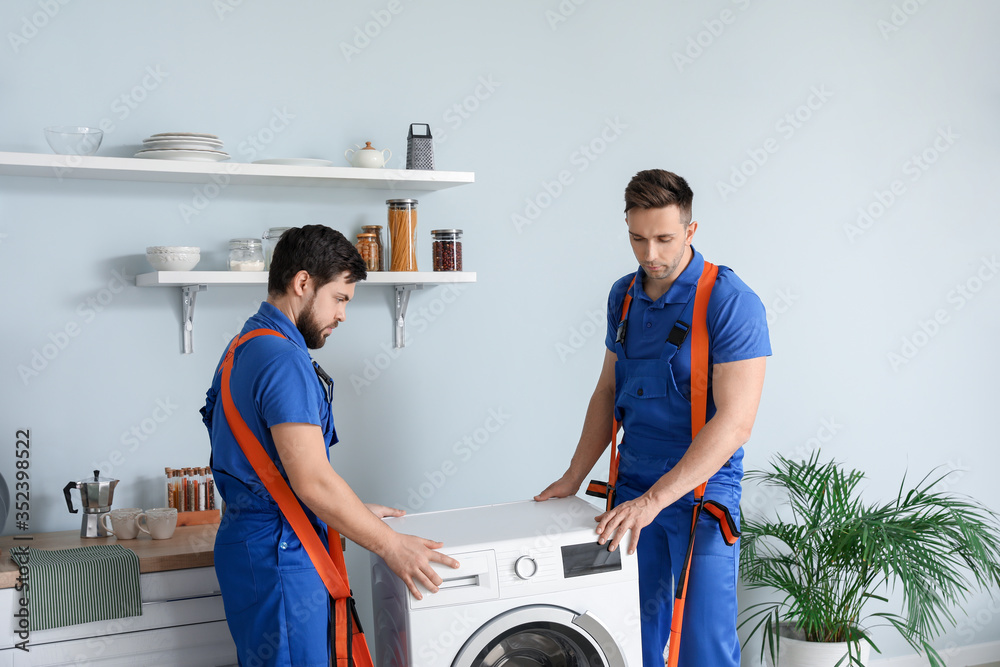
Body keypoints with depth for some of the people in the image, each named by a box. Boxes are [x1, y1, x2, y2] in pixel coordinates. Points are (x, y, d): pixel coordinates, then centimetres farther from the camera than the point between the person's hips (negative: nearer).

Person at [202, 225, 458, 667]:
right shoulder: (283, 360, -19)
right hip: (277, 553, -11)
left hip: (253, 543, 11)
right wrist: (391, 546, -15)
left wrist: (358, 513, 19)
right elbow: (313, 482, -24)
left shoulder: (249, 347, 15)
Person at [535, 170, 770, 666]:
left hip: (703, 489, -5)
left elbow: (734, 423, -21)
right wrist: (574, 478, 9)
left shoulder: (732, 302, -15)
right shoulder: (623, 295, 7)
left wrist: (654, 500, -25)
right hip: (632, 483, 6)